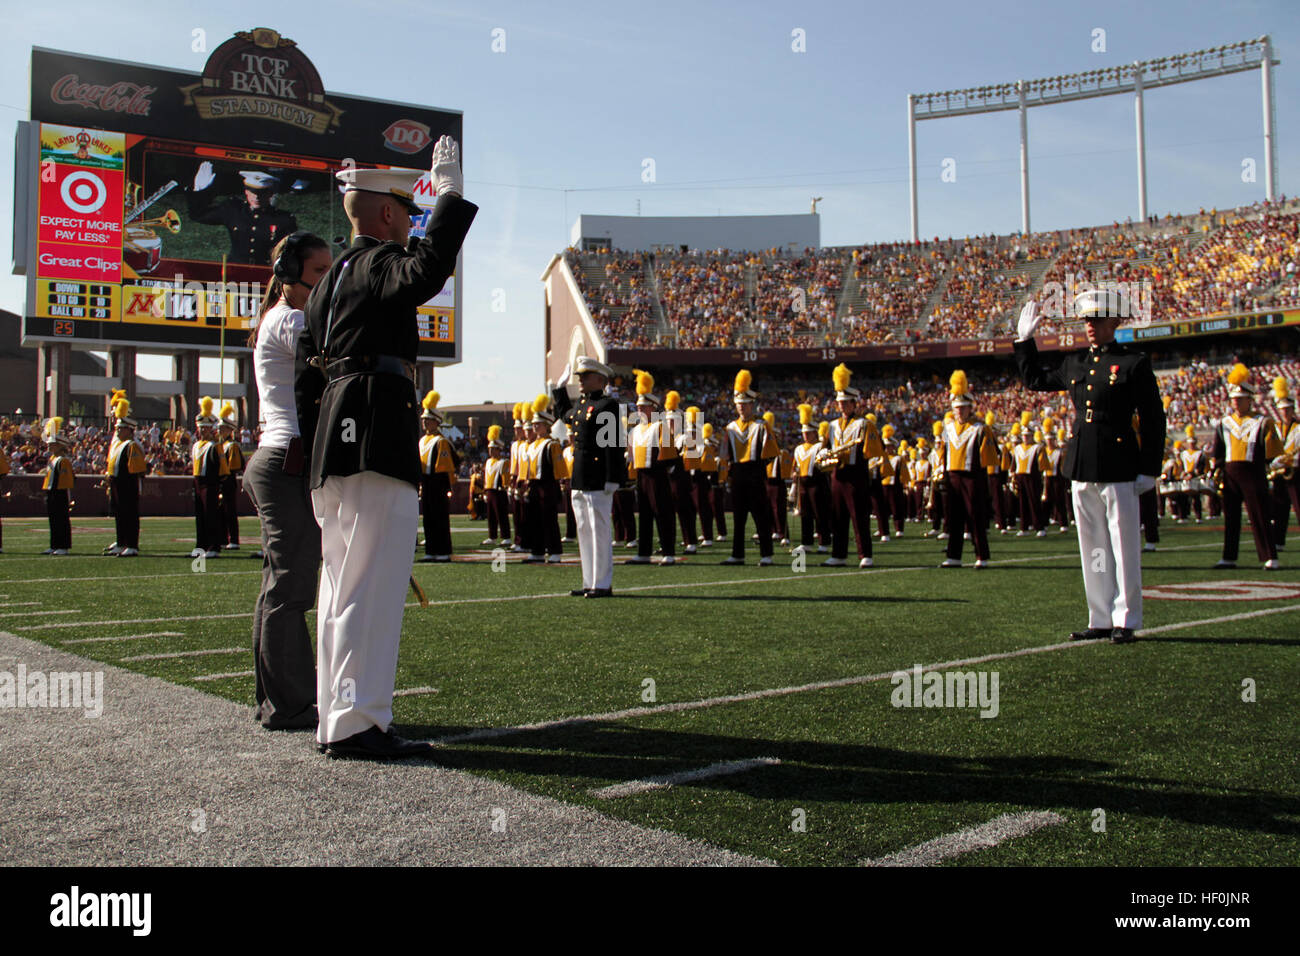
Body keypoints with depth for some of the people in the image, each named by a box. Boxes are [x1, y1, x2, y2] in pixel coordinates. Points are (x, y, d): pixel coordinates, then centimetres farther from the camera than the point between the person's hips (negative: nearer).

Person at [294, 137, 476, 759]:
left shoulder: (329, 281, 24)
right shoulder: (380, 262, -4)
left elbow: (304, 380, 22)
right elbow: (426, 272, -30)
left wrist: (319, 454, 22)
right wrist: (451, 195, -22)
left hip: (332, 450, 10)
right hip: (377, 444, -10)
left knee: (342, 586, 12)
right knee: (372, 586, -9)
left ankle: (336, 719, 18)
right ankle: (357, 722, -8)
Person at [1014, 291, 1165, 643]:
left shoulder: (1134, 363, -4)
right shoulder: (1074, 363, 11)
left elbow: (1153, 419, -4)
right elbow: (1033, 378, 27)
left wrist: (1148, 469, -7)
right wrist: (1024, 339, 20)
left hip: (1118, 466, -6)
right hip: (1081, 467, 6)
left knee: (1124, 546, 0)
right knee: (1092, 547, 10)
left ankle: (1125, 621, 9)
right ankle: (1101, 620, 18)